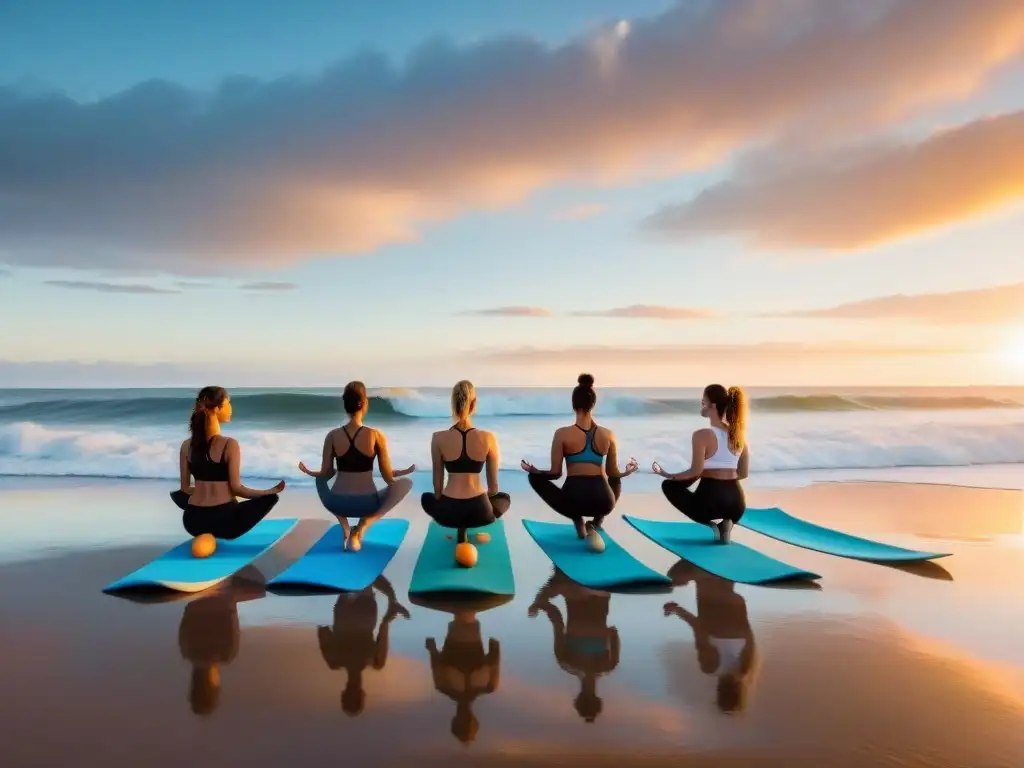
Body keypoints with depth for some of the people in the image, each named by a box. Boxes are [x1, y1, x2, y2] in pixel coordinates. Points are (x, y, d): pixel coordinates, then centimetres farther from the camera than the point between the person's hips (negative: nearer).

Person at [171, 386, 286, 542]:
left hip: (193, 521, 6)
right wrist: (272, 491, 0)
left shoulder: (186, 445, 2)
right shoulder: (229, 444, -14)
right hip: (223, 520, -6)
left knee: (176, 494, 37)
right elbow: (236, 488, -11)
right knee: (271, 498, 10)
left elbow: (185, 488, 9)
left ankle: (203, 531, 20)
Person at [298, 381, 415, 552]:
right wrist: (405, 471, 15)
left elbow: (325, 474, 3)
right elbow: (388, 478, -6)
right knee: (406, 483, 20)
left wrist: (309, 472, 25)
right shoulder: (376, 435, -10)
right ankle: (362, 527, 2)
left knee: (320, 480, 35)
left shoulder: (332, 436, -4)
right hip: (366, 504, -3)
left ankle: (346, 530, 17)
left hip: (337, 504, 3)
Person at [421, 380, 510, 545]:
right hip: (478, 510, 0)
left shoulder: (438, 438, -5)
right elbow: (493, 485, 4)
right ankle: (467, 526, 14)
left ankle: (461, 529, 16)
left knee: (426, 498, 37)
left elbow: (437, 480, 5)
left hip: (448, 510, 0)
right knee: (504, 498, 36)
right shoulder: (488, 438, -6)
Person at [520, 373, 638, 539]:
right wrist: (627, 472, 36)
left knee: (536, 478, 23)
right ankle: (597, 520, 14)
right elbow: (613, 474, 12)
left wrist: (534, 471, 21)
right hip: (603, 500, 4)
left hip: (573, 499, -4)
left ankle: (578, 522, 9)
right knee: (615, 482, 41)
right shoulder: (608, 434, 5)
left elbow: (555, 473, 0)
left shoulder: (562, 433, -3)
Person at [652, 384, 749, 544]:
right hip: (736, 503, 6)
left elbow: (695, 472, -14)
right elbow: (743, 474, 12)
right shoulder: (739, 434, 6)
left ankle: (708, 524, 3)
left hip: (709, 499, -5)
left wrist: (667, 475, 0)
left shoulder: (702, 435, -12)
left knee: (669, 486, 22)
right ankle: (726, 524, 9)